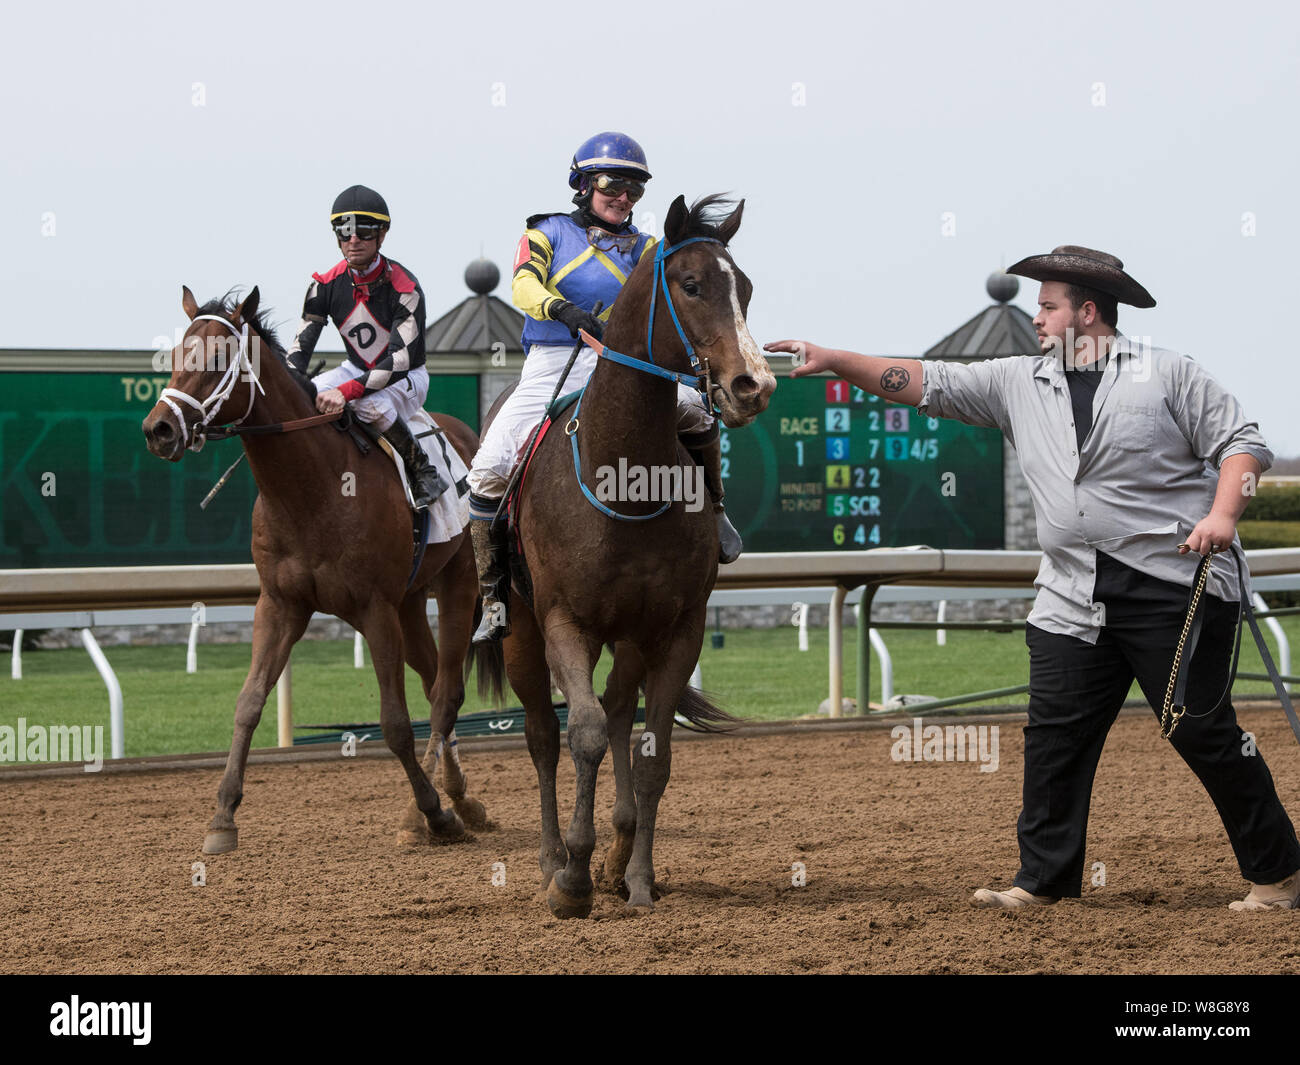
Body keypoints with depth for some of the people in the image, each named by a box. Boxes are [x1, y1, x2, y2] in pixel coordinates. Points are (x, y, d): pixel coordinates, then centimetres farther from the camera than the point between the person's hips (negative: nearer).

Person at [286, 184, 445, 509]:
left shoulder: (403, 287, -25)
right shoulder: (325, 286, -10)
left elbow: (401, 359, -33)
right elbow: (300, 346, -10)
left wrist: (346, 391, -44)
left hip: (407, 377, -5)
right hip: (357, 369, 5)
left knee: (371, 404, -38)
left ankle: (423, 472, -19)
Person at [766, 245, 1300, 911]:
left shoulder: (1167, 373, 0)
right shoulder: (1019, 383, 13)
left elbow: (1241, 443, -1)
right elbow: (928, 384, 11)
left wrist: (1222, 514, -18)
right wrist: (834, 362, 4)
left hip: (1175, 586, -5)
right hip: (1073, 598, 5)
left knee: (1203, 731, -3)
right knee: (1054, 736, 1)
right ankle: (1044, 878, 10)